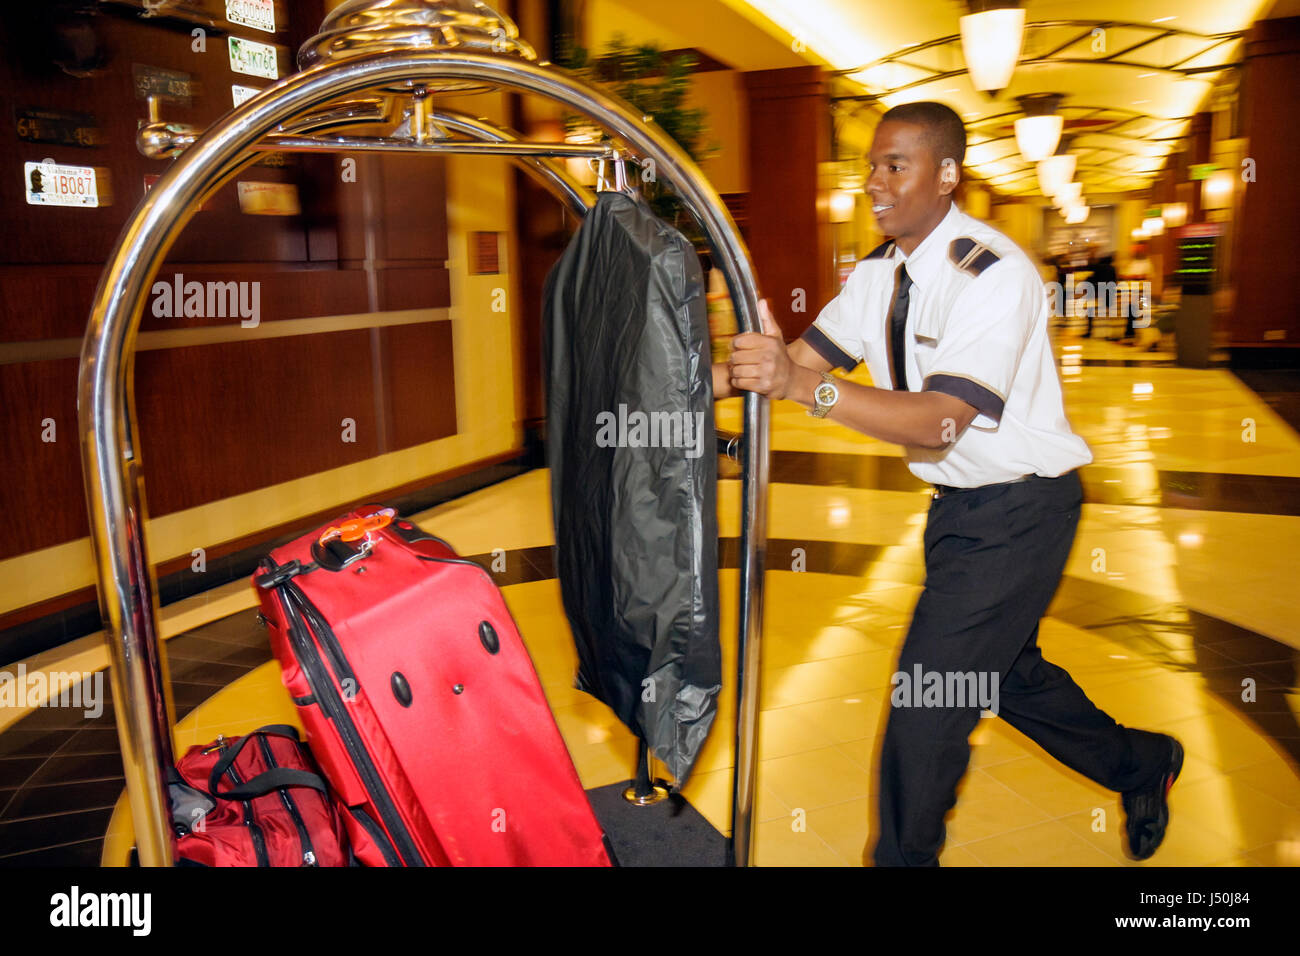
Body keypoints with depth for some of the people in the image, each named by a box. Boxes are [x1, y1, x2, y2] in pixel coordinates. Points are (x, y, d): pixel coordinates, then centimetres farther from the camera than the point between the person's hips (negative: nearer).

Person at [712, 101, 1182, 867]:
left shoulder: (993, 273, -25)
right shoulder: (882, 272, 2)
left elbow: (938, 422, -34)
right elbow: (806, 356, 0)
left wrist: (800, 385, -45)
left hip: (1020, 508, -9)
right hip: (961, 503, 9)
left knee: (927, 693, -6)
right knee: (1000, 668, 23)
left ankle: (905, 855, 17)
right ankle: (1141, 764, 49)